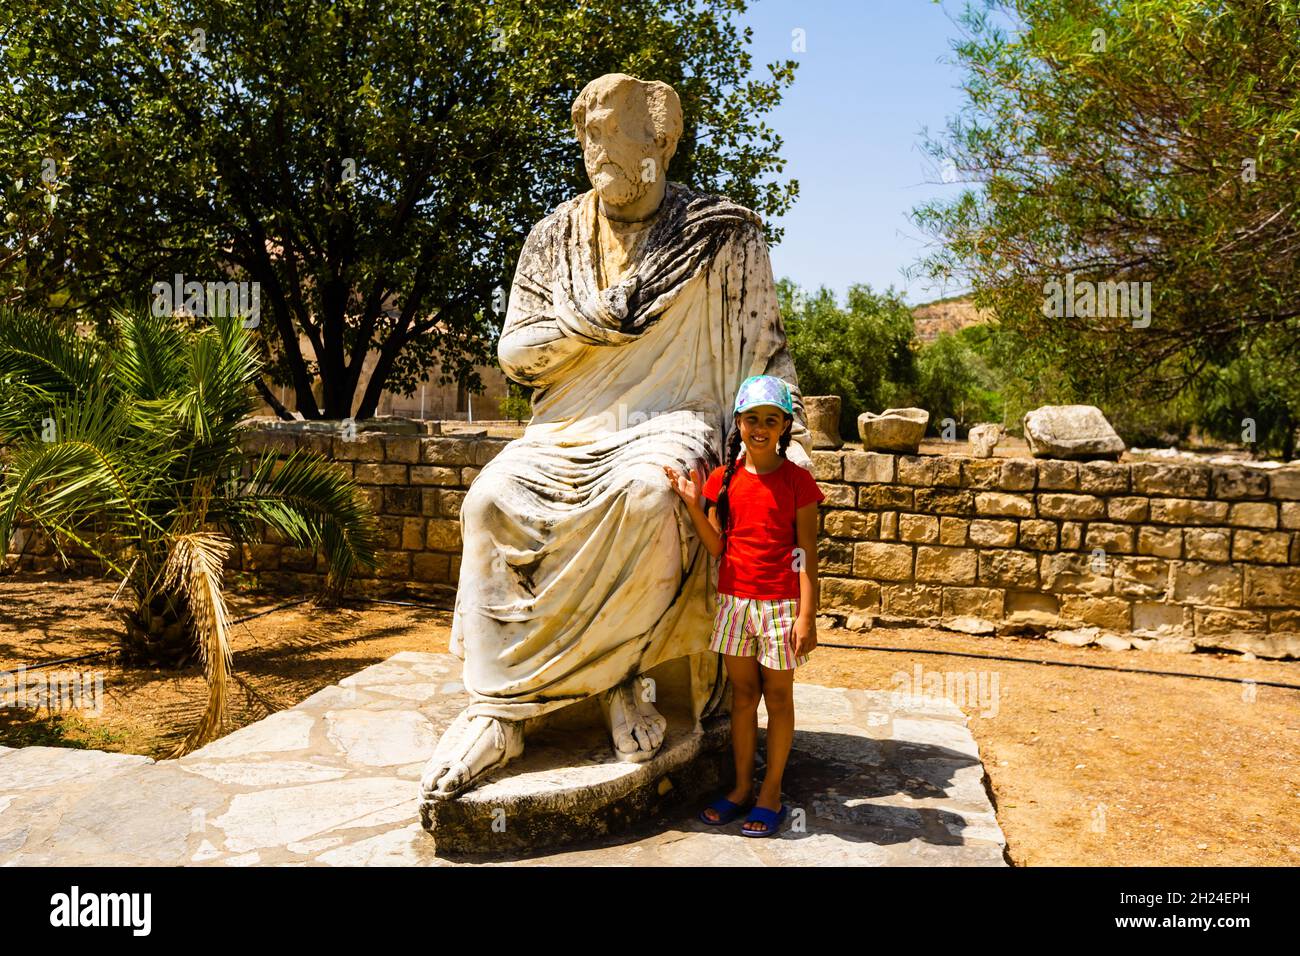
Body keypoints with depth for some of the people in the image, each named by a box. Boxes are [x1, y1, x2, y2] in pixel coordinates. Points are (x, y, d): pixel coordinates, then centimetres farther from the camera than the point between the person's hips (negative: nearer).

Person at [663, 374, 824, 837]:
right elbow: (716, 546, 4)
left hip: (780, 603, -4)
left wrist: (807, 616, -13)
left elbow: (806, 553, -8)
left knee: (778, 697, 8)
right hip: (734, 599, 4)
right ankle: (742, 788, 27)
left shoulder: (797, 480, -7)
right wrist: (693, 503, -9)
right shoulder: (724, 478, 3)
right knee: (742, 695, 14)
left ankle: (771, 794, 21)